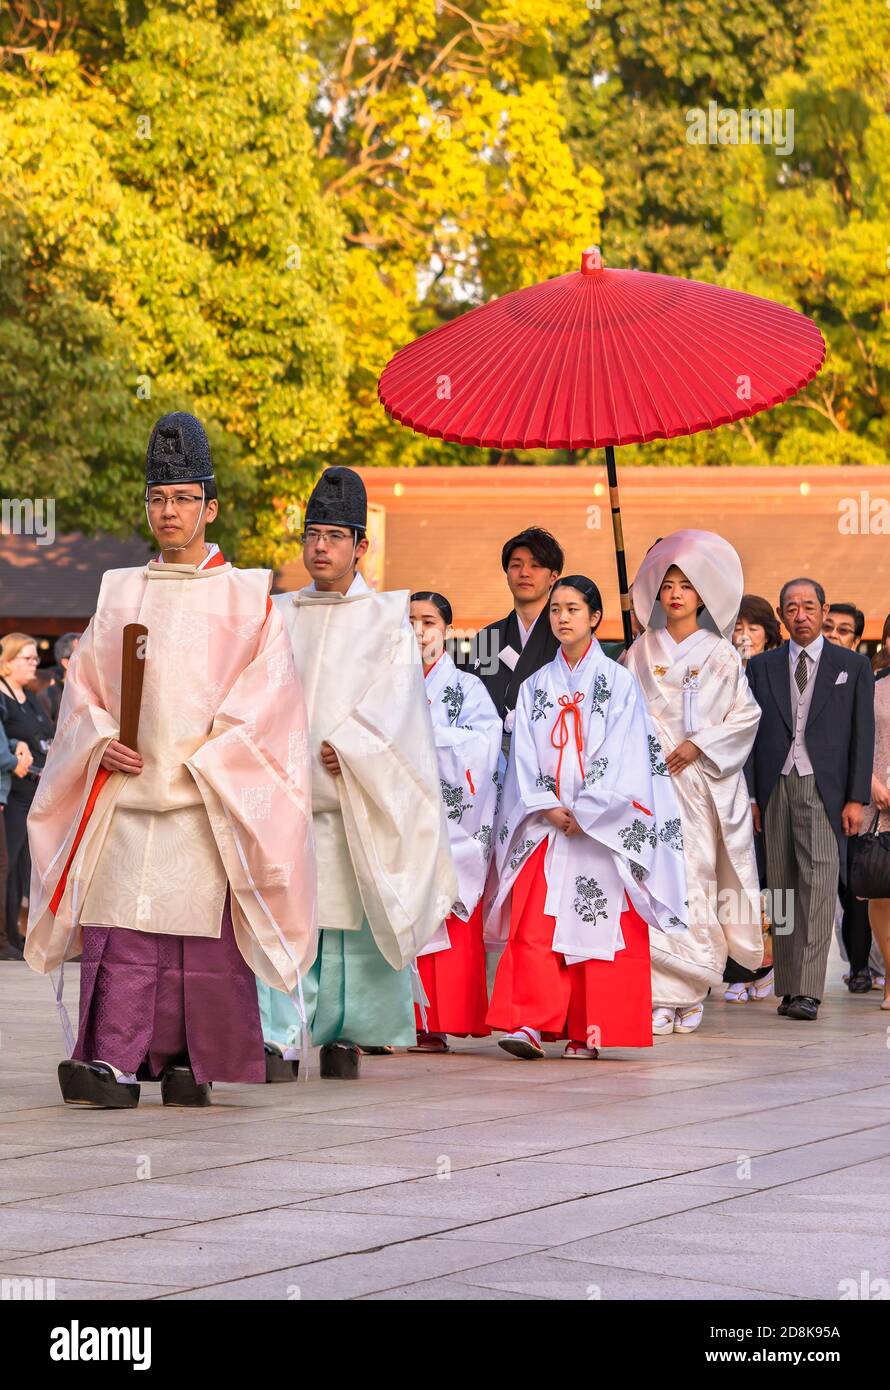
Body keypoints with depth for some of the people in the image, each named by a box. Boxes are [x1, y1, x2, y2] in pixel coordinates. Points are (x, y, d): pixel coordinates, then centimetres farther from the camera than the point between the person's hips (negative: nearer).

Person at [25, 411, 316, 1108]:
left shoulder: (246, 598, 6)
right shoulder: (120, 592, 16)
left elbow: (265, 691, -1)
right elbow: (84, 684, 15)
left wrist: (206, 761, -10)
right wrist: (101, 739, -4)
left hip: (208, 801, -2)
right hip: (125, 789, 3)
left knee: (204, 932, -4)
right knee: (123, 928, -8)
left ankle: (195, 1065, 5)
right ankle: (116, 1064, -13)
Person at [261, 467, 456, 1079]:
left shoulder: (387, 621, 7)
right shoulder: (278, 616, 14)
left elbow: (392, 700, -4)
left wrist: (344, 747, -15)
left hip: (355, 800, -1)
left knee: (352, 912, -1)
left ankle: (344, 1035, 11)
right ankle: (277, 1038, -13)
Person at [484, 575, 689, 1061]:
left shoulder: (618, 682, 2)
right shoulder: (535, 686, 13)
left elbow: (622, 756, -6)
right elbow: (525, 756, 7)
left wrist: (583, 813, -11)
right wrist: (548, 808, -8)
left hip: (602, 828, -3)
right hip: (545, 825, 3)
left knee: (599, 925, -4)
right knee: (534, 925, -9)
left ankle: (590, 1031, -1)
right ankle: (530, 1025, -14)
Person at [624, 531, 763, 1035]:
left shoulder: (720, 655, 7)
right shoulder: (642, 652, 12)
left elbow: (746, 714, 3)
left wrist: (699, 744, -8)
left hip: (703, 780, -1)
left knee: (696, 877, -6)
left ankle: (691, 995, 0)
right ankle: (661, 996, -10)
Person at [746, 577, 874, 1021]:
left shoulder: (853, 666, 7)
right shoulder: (762, 667, 12)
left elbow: (863, 735, 4)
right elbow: (750, 733, 10)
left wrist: (856, 799, -4)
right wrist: (749, 796, 2)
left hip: (824, 789, -3)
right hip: (775, 788, 3)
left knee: (818, 887, -12)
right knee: (783, 889, 3)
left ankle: (808, 993, -17)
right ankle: (788, 987, 8)